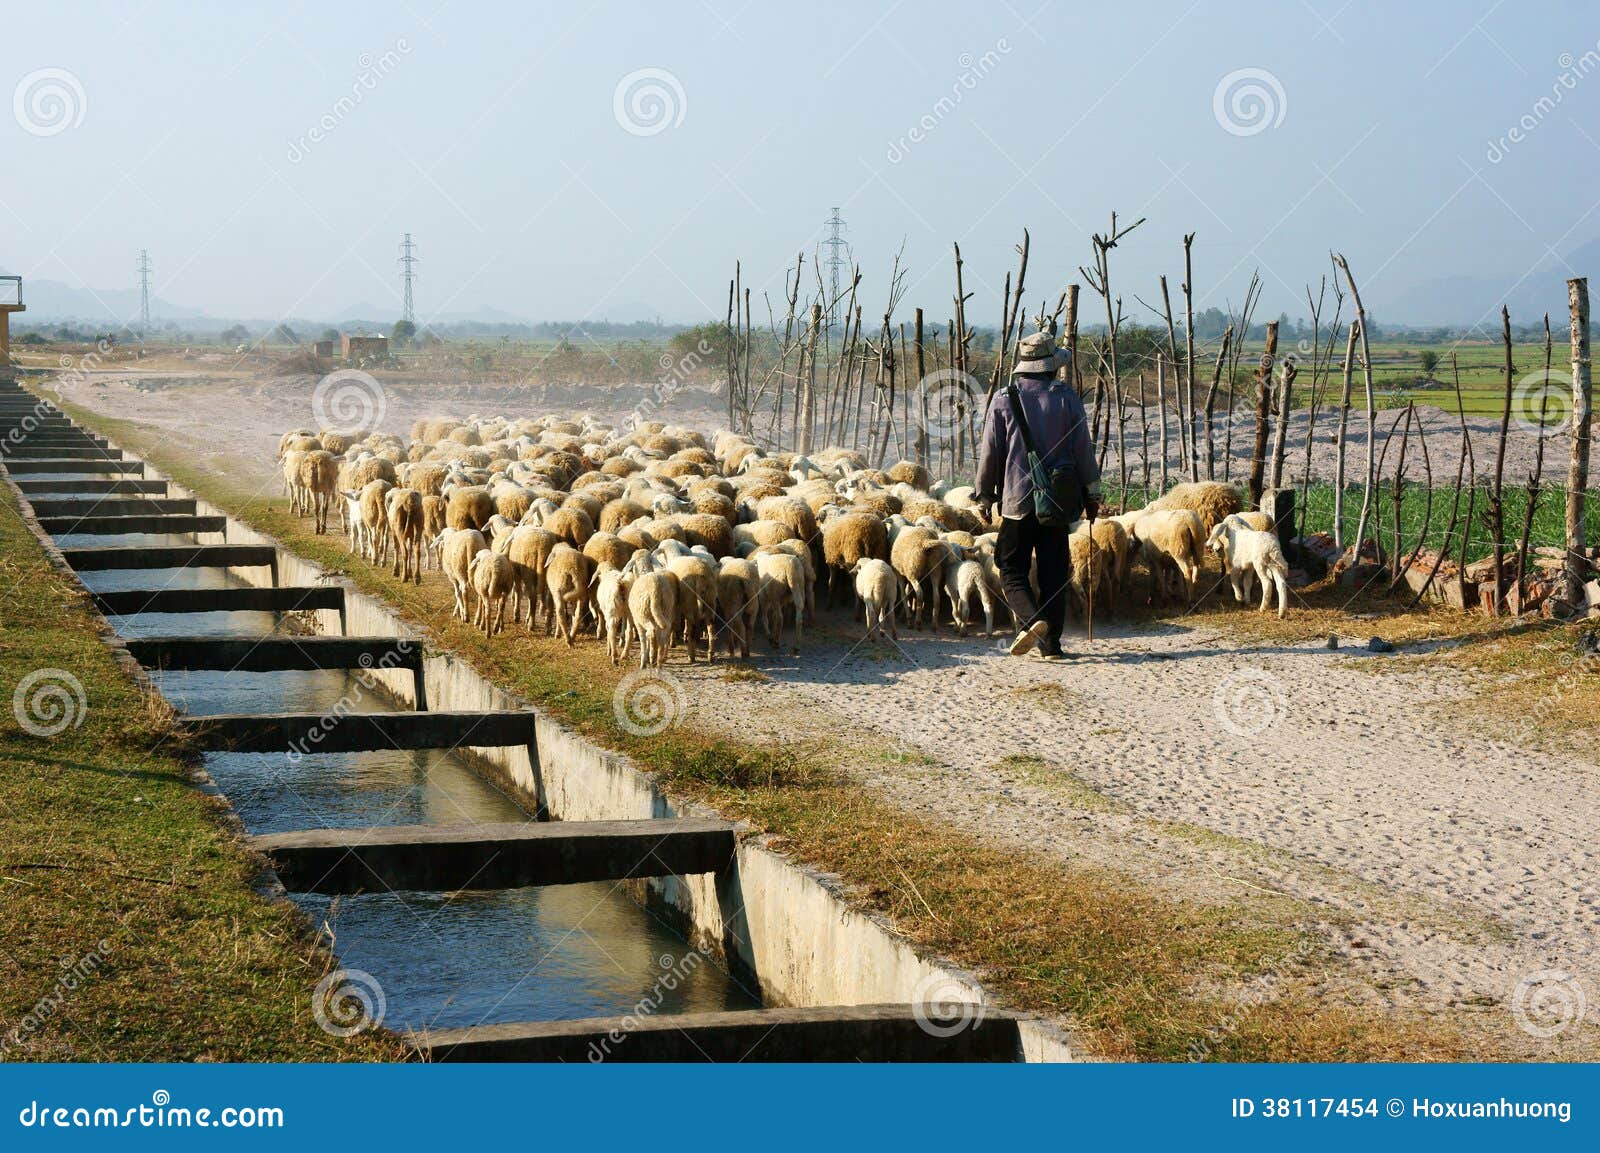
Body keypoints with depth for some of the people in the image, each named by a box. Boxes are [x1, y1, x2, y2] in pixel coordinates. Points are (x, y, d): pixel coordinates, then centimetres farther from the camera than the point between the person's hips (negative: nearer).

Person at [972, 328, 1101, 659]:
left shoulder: (1004, 399, -1)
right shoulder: (1067, 397, 1)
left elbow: (989, 452, 1)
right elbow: (1083, 448, 2)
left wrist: (985, 495, 12)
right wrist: (1091, 493, 11)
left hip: (1017, 499, -2)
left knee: (1012, 569, 5)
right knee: (1054, 572, 8)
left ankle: (1032, 619, -20)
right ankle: (1051, 642, 8)